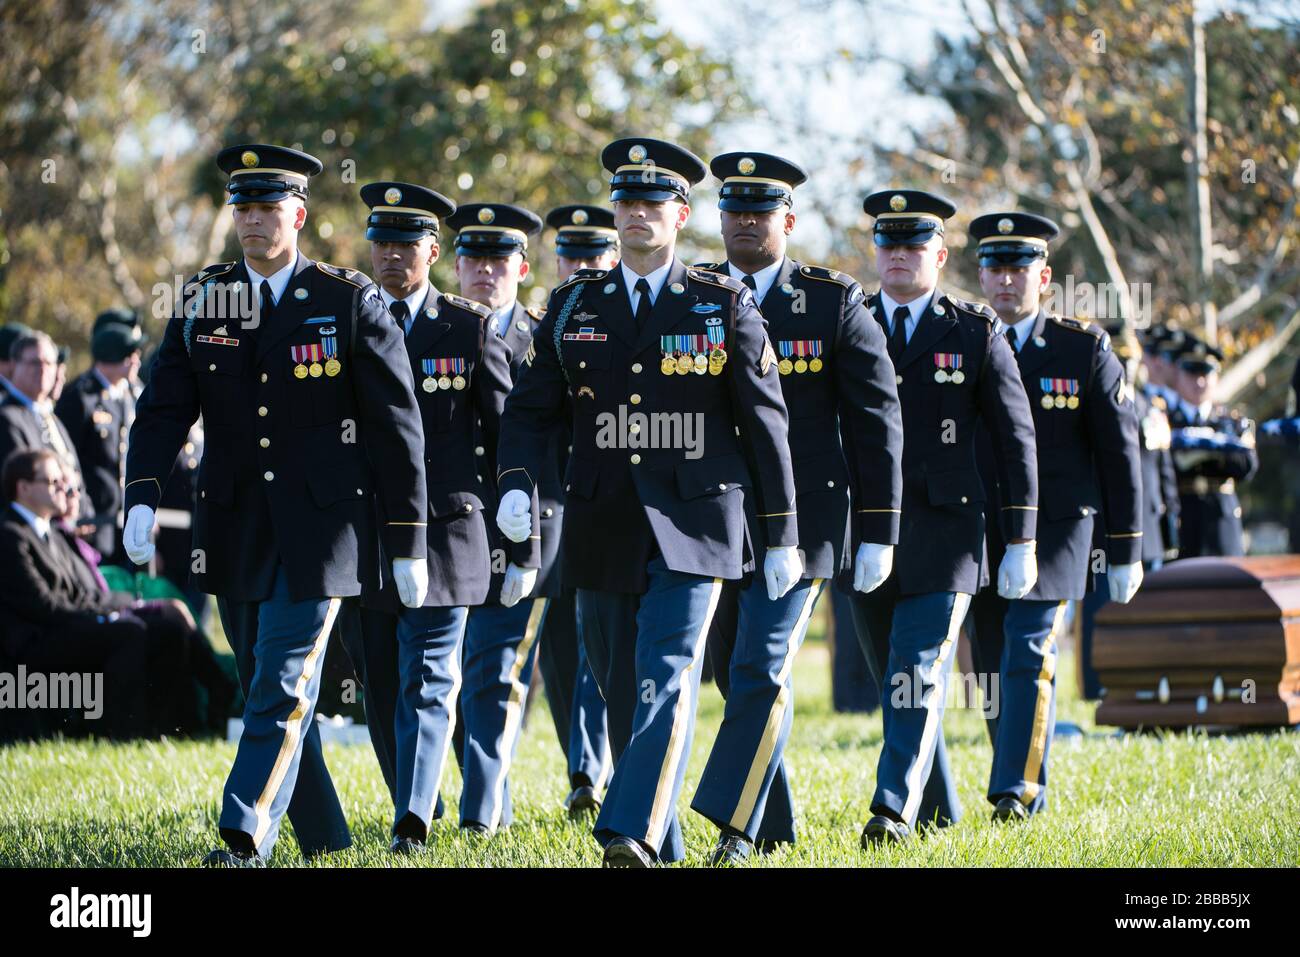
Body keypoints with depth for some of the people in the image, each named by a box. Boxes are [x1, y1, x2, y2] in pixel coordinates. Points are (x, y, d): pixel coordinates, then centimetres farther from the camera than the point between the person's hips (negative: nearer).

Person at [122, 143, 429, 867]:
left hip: (319, 531, -4)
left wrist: (409, 542, -4)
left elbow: (397, 427, -2)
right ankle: (324, 842, 22)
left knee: (285, 686, -13)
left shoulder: (352, 303, -2)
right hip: (234, 529, 4)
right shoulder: (202, 303, 7)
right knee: (267, 690, 10)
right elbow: (164, 409, 0)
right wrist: (143, 499, -18)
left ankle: (246, 837, -16)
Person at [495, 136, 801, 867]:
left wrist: (782, 535, 1)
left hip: (693, 529, -3)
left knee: (669, 677, -17)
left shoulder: (726, 305, 2)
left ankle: (636, 833, -26)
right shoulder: (575, 306, 9)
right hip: (604, 530, 3)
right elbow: (531, 408, 5)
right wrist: (517, 485, -15)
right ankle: (665, 853, 19)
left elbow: (765, 422, 3)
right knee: (623, 690, 8)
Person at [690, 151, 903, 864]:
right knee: (736, 675, 10)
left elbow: (876, 421, 1)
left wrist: (878, 532, -4)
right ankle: (775, 826, 22)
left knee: (763, 668, -13)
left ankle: (736, 828, -13)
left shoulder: (836, 304, 1)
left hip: (801, 522, -4)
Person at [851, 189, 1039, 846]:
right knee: (895, 680, 9)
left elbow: (1016, 440, 4)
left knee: (919, 676, -13)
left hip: (943, 533, -3)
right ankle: (938, 813, 21)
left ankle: (895, 811, -17)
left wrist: (1021, 542, -1)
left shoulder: (975, 334, 3)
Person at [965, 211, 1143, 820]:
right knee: (994, 670, 6)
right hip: (976, 537, 3)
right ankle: (1031, 793, 17)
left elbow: (1119, 454, 3)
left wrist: (1125, 552, 0)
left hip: (1053, 534, -3)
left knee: (1029, 655, -16)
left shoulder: (1086, 350, 1)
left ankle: (1017, 791, -17)